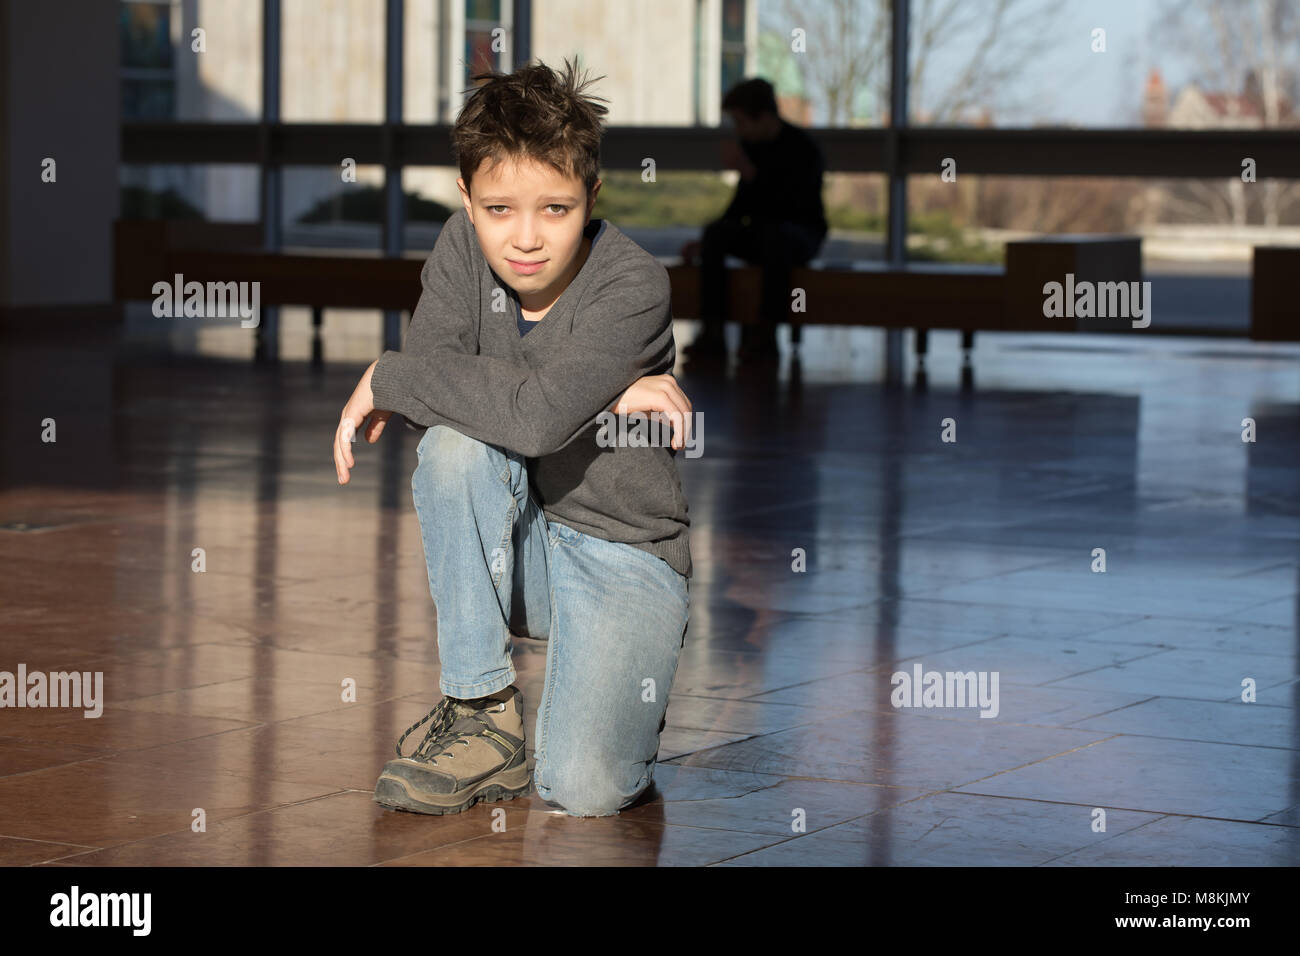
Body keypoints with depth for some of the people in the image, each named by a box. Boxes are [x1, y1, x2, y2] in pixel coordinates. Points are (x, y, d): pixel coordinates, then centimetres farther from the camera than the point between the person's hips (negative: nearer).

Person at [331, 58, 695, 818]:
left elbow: (536, 418, -33)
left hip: (623, 555, -4)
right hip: (513, 544, 5)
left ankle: (622, 687, 13)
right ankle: (486, 716, -15)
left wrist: (386, 379, -22)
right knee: (455, 445, -30)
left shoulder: (633, 285, -20)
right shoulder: (465, 246, -6)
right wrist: (602, 395, -25)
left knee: (584, 788, -26)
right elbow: (435, 369, -20)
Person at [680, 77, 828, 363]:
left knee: (775, 234, -40)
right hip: (761, 232, 6)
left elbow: (787, 208, -25)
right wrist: (706, 241, 4)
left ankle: (766, 336, -40)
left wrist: (747, 171, -29)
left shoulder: (804, 149, -15)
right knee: (715, 232, -22)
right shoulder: (751, 145, 4)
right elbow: (742, 202, 14)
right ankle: (712, 333, -31)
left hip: (803, 234, -6)